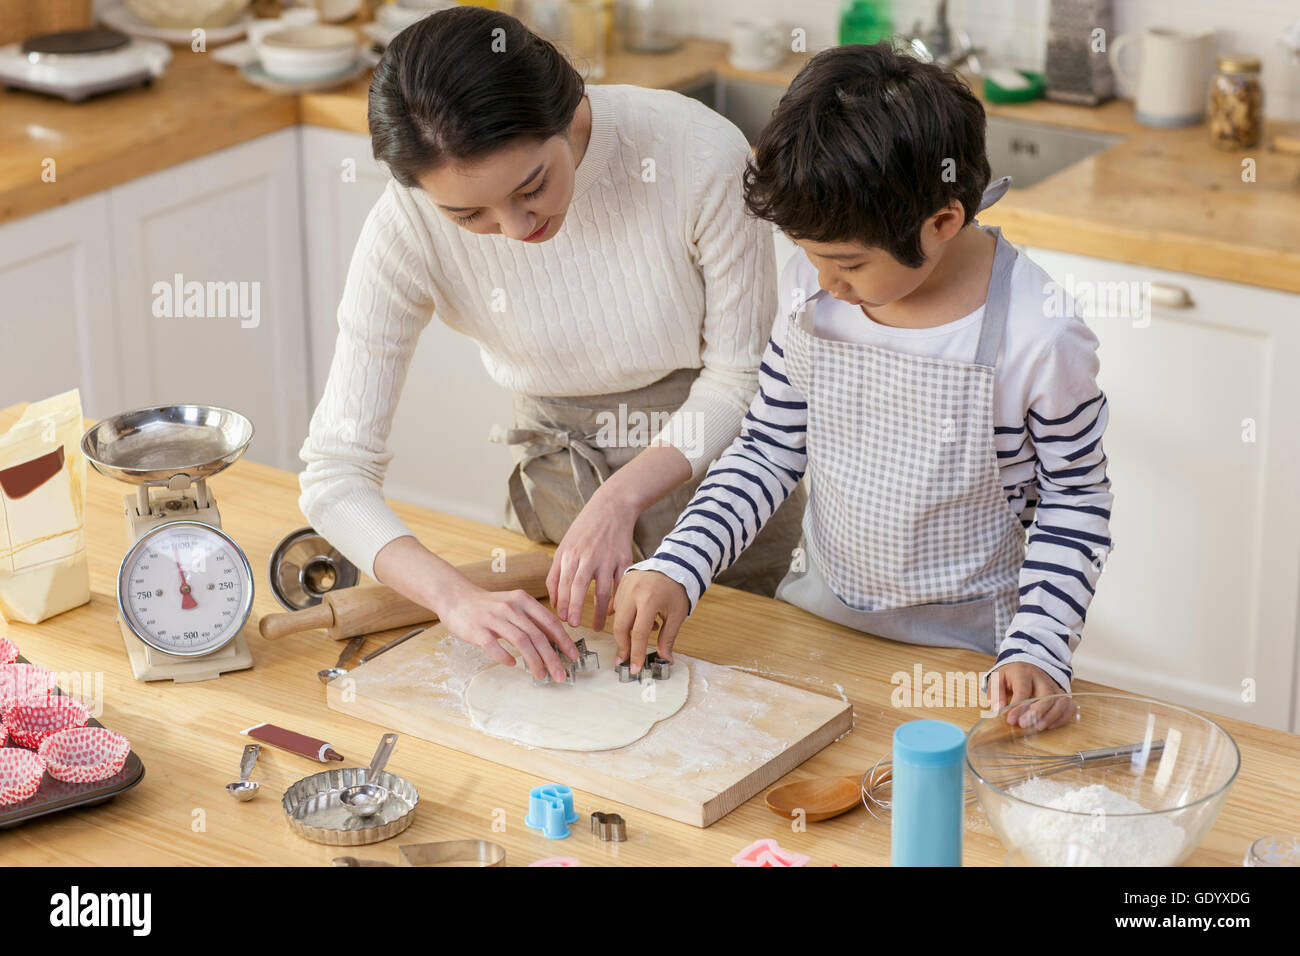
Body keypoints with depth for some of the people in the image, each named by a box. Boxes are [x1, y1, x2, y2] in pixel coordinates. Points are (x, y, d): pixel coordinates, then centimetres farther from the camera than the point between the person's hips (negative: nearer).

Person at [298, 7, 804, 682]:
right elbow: (335, 472, -24)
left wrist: (621, 499, -30)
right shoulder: (408, 228, -26)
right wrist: (459, 599, -39)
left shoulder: (699, 153, -31)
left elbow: (740, 373, -16)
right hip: (557, 480, 2)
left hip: (718, 462, -1)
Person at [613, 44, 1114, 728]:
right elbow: (768, 451, 3)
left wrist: (1038, 651, -16)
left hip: (966, 645, -4)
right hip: (820, 616, 4)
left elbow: (1074, 498, -8)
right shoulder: (810, 292, -9)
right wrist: (677, 568, -9)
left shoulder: (1038, 338, -22)